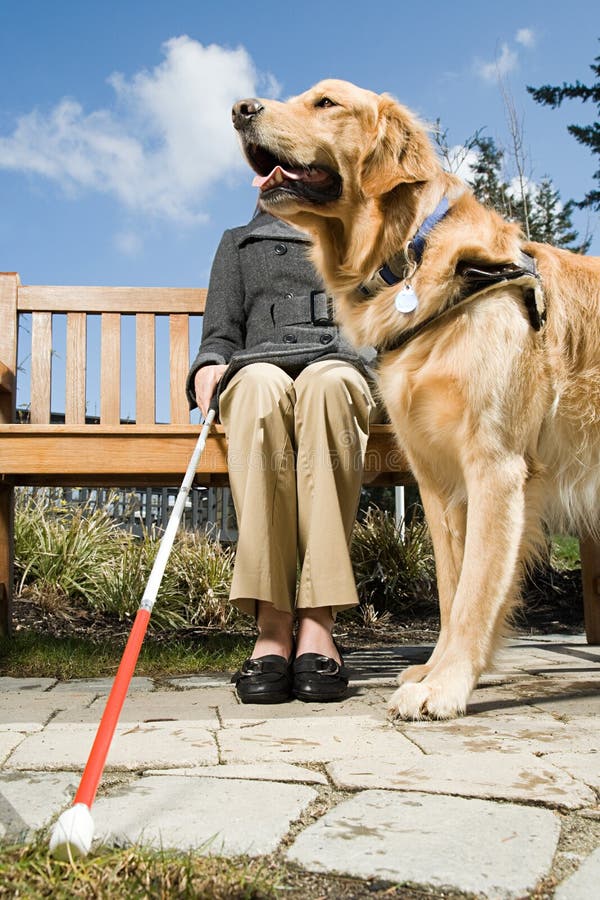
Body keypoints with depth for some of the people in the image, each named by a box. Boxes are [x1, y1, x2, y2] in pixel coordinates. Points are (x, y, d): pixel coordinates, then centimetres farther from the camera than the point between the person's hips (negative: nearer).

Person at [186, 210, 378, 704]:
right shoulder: (239, 242, 31)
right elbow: (222, 334, 22)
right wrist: (208, 366, -1)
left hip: (341, 370, 0)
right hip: (260, 365, 0)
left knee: (326, 382, -39)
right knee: (262, 382, -39)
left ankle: (317, 620, -45)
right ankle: (272, 621, -43)